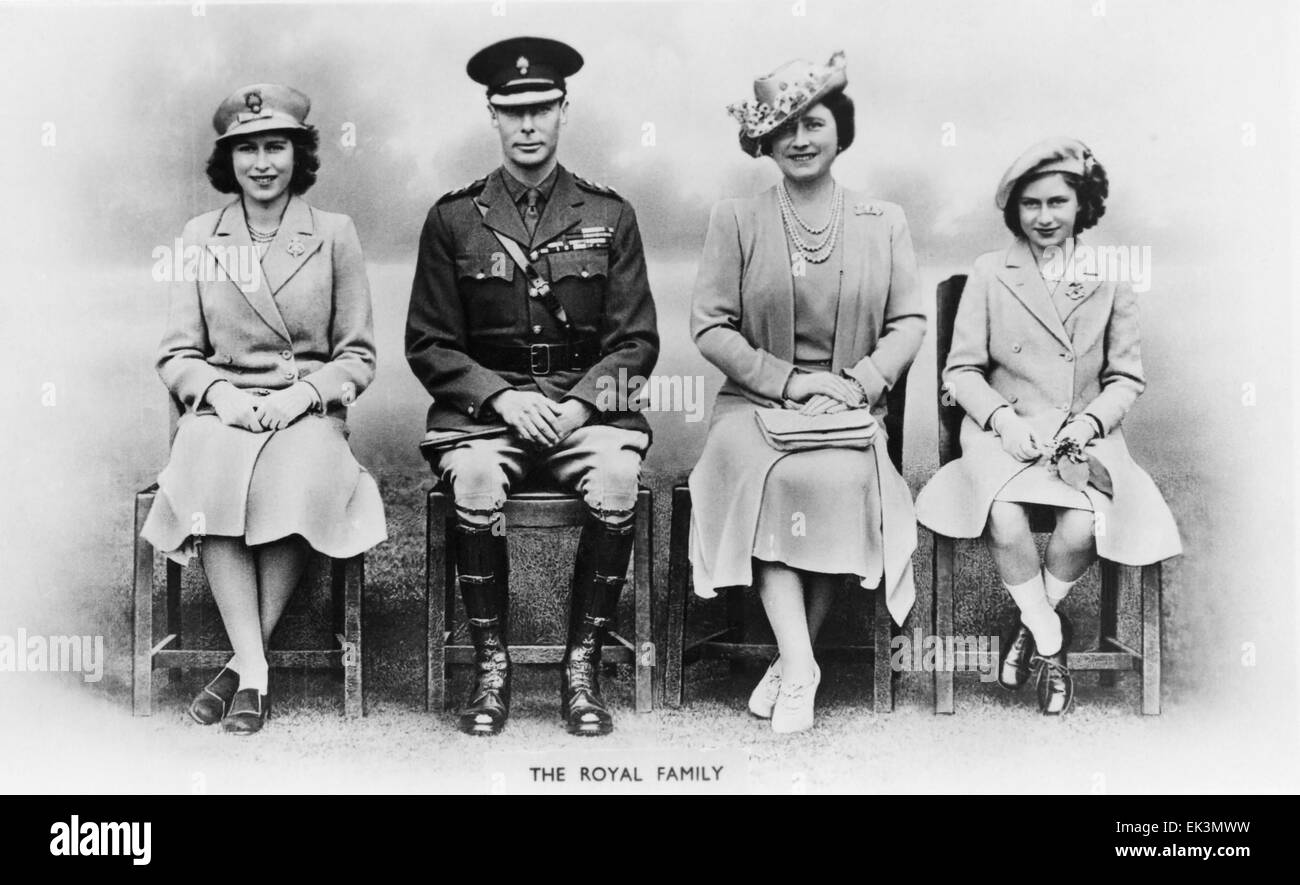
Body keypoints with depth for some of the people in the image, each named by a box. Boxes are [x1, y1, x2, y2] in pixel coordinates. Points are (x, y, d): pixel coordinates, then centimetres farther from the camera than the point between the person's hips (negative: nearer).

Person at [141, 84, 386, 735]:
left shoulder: (334, 235, 8)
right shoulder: (199, 237, 13)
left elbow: (358, 356, 8)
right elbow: (176, 353, 12)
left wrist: (303, 394, -11)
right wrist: (219, 392, -9)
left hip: (309, 410, -1)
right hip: (220, 409, 1)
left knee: (298, 482, -35)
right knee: (212, 479, -33)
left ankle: (244, 661, -20)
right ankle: (254, 671, -28)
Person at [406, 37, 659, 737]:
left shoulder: (609, 216, 9)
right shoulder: (452, 219, 7)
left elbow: (635, 341, 6)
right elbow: (429, 345, 5)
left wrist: (579, 404, -11)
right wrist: (501, 396, -11)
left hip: (587, 403, 0)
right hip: (483, 405, 0)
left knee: (617, 479, -31)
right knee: (476, 481, -33)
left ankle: (583, 665, -16)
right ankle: (491, 663, -15)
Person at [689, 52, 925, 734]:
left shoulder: (884, 222, 12)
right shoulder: (735, 220, 7)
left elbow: (909, 324, 7)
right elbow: (709, 327, 0)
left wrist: (857, 383, -11)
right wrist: (790, 381, -11)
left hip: (850, 407, 0)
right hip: (755, 400, 0)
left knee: (842, 480, -31)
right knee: (775, 477, -32)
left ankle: (791, 663, -15)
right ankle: (800, 668, -29)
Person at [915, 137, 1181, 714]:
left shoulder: (1110, 281, 10)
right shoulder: (990, 273, 7)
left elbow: (1127, 378, 11)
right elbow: (962, 370, 4)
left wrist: (1090, 420, -8)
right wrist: (1003, 417, -13)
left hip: (1084, 437, 1)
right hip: (1003, 432, -1)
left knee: (1082, 527, -29)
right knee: (1005, 519, -32)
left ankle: (1031, 623, 1)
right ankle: (1051, 638, -7)